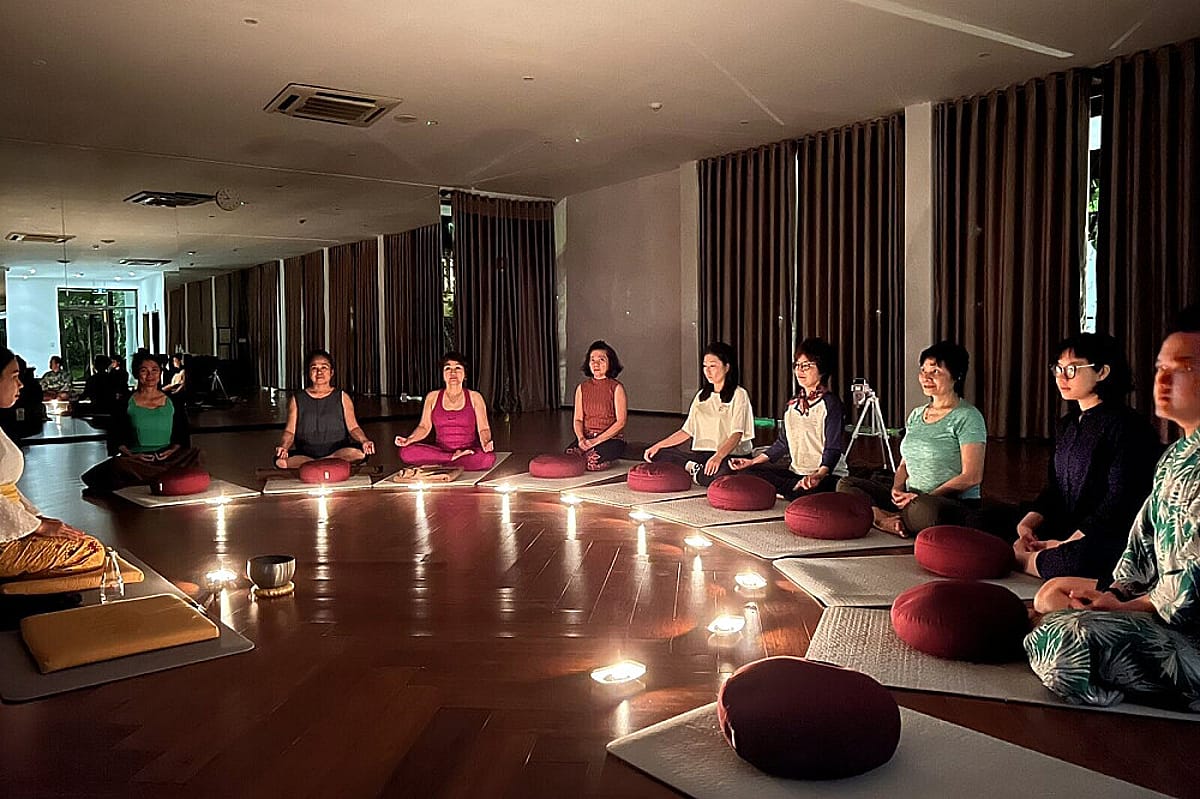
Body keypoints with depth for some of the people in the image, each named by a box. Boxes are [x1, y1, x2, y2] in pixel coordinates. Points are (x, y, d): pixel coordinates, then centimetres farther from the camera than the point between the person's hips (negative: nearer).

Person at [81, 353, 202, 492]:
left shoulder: (172, 402, 16)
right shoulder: (125, 404, 11)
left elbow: (183, 435, 15)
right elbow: (115, 437, 9)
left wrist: (173, 450, -6)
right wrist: (130, 454, -10)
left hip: (166, 458, 1)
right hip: (135, 459, -1)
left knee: (194, 454, -31)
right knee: (118, 464, -36)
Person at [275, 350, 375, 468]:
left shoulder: (342, 397, 12)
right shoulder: (297, 399, 14)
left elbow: (353, 427, 4)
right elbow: (290, 431, 7)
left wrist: (364, 441, -18)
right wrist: (284, 446, -15)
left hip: (338, 452, 0)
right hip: (305, 454, 0)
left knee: (359, 453, -34)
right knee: (280, 461, -32)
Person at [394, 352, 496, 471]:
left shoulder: (474, 397, 5)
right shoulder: (432, 397, 10)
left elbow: (483, 429, 0)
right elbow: (424, 427, 7)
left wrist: (485, 443, -22)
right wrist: (408, 440, -12)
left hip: (469, 450, -1)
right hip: (440, 450, 1)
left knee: (488, 458, -36)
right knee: (406, 452, -25)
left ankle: (438, 465, -19)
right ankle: (454, 458, -18)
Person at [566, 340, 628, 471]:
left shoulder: (616, 388, -3)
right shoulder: (581, 388, 11)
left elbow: (620, 422, -8)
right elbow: (578, 419, 8)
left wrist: (597, 440, -17)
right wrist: (581, 438, -14)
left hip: (610, 438, -3)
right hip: (586, 437, 3)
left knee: (593, 461, -31)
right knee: (570, 455, -26)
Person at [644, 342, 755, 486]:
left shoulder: (738, 395, -4)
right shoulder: (702, 395, 17)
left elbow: (737, 434, -17)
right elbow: (687, 431, 15)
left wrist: (718, 456, -35)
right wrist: (658, 446, 5)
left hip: (730, 455, -6)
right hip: (701, 453, 6)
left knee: (721, 473, -40)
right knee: (657, 454, -6)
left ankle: (695, 473, -11)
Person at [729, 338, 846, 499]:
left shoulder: (831, 404, -6)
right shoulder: (793, 404, 17)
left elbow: (833, 449, -14)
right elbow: (783, 443, 20)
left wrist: (819, 475, -34)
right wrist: (753, 461, 10)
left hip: (828, 475, -7)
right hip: (796, 473, 7)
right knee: (748, 472, -14)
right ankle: (796, 488, -15)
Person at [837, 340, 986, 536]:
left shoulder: (967, 417, -7)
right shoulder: (916, 415, 16)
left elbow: (972, 477, -14)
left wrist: (925, 497, -16)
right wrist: (897, 489, -4)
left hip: (956, 505, -7)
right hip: (911, 501, 7)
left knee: (924, 509, -43)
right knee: (846, 484, -4)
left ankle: (885, 520, -15)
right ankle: (890, 520, -25)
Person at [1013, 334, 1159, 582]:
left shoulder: (1127, 426, -9)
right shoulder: (1067, 425, 17)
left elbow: (1118, 503, -15)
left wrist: (1066, 544, -17)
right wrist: (1028, 523, -2)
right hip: (1067, 530, 7)